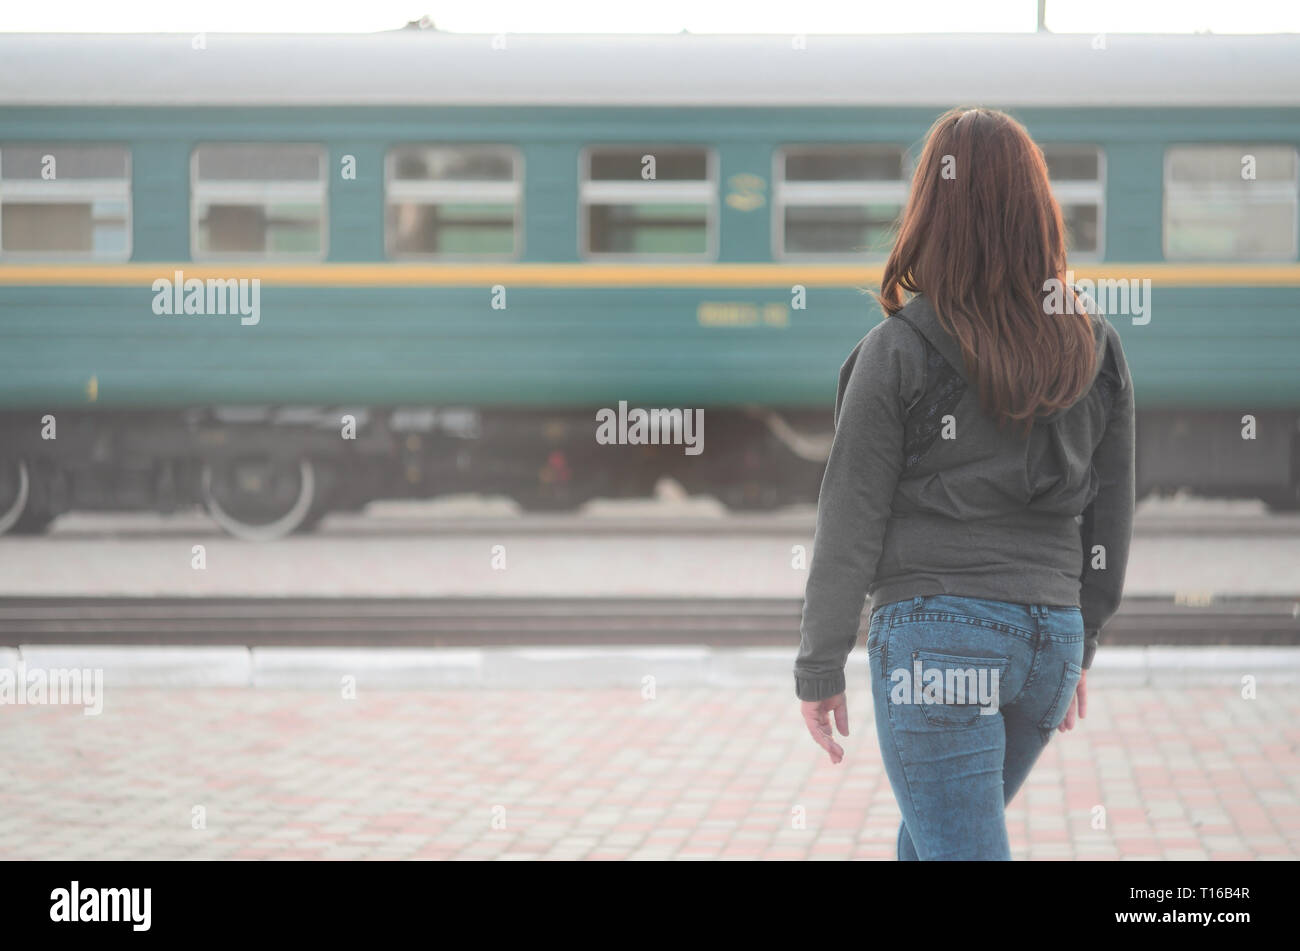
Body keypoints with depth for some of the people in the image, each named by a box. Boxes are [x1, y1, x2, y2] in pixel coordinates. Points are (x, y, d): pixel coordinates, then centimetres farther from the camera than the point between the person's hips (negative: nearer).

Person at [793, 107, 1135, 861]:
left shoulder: (899, 350, -8)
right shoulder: (1096, 346, 6)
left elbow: (850, 526, -6)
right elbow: (1111, 519, 12)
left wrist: (819, 668, 3)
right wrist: (1080, 646, 23)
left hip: (937, 635, -6)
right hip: (1048, 635, 6)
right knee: (929, 838, 23)